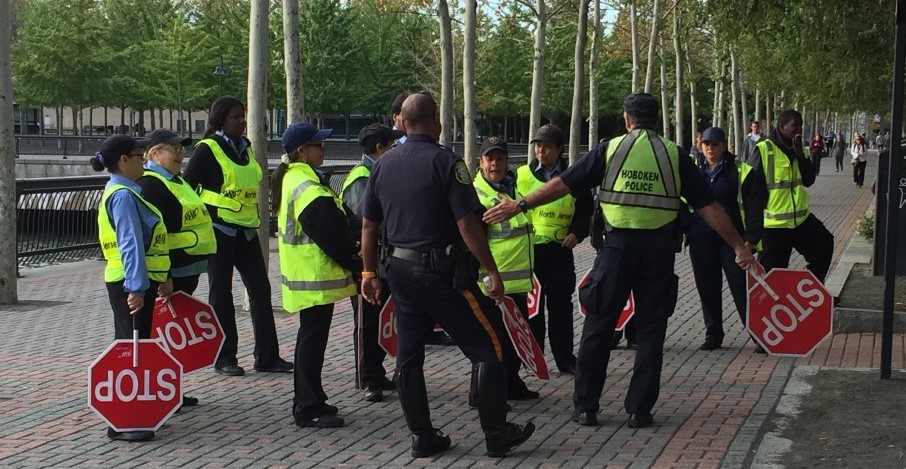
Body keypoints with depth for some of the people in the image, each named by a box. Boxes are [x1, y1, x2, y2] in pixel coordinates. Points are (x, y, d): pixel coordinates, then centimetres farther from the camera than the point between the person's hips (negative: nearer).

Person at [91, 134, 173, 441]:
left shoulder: (126, 192, 16)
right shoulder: (123, 195, -16)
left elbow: (146, 240, 19)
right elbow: (131, 244, -24)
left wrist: (162, 277, 21)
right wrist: (136, 288, -28)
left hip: (138, 281, 10)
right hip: (131, 282, -10)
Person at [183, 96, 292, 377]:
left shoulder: (245, 148, 14)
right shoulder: (208, 149, -7)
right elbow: (187, 187, -9)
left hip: (246, 231, 7)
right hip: (219, 230, -6)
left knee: (260, 290, 3)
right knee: (221, 293, 2)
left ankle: (267, 357, 8)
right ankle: (224, 358, 11)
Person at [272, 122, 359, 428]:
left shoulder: (291, 178, 14)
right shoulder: (307, 186, -19)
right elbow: (330, 231, -21)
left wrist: (350, 260, 16)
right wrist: (353, 263, -9)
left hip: (303, 274, 11)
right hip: (316, 275, -11)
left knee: (310, 337, 17)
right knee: (313, 337, -5)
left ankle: (306, 401, 27)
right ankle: (309, 408, 0)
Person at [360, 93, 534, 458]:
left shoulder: (382, 165, 6)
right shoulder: (445, 162, -13)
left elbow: (368, 225, 11)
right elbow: (467, 225, -18)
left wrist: (369, 271, 20)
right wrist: (492, 271, -12)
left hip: (400, 270, 6)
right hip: (443, 273, -6)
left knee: (408, 356, 11)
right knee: (490, 346, 5)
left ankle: (422, 437, 17)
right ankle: (497, 435, 8)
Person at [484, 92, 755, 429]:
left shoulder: (610, 149, 1)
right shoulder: (674, 155, 4)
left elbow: (563, 184, -1)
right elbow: (708, 207, 2)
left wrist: (520, 205, 6)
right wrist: (738, 245, 8)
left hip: (618, 244, -1)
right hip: (659, 247, 1)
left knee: (598, 326, 9)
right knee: (651, 329, 10)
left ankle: (585, 407, 12)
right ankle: (639, 410, 10)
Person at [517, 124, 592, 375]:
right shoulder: (521, 175, 3)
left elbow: (586, 211, 10)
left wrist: (577, 232, -5)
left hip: (560, 250, 0)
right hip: (528, 248, 0)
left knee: (561, 305, 4)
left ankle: (565, 359, 12)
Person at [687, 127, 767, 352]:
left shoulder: (741, 171, -4)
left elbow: (754, 207, -6)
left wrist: (750, 239, -12)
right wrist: (681, 232, 11)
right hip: (700, 238, 4)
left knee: (742, 288, -4)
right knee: (707, 288, 9)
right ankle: (713, 334, 20)